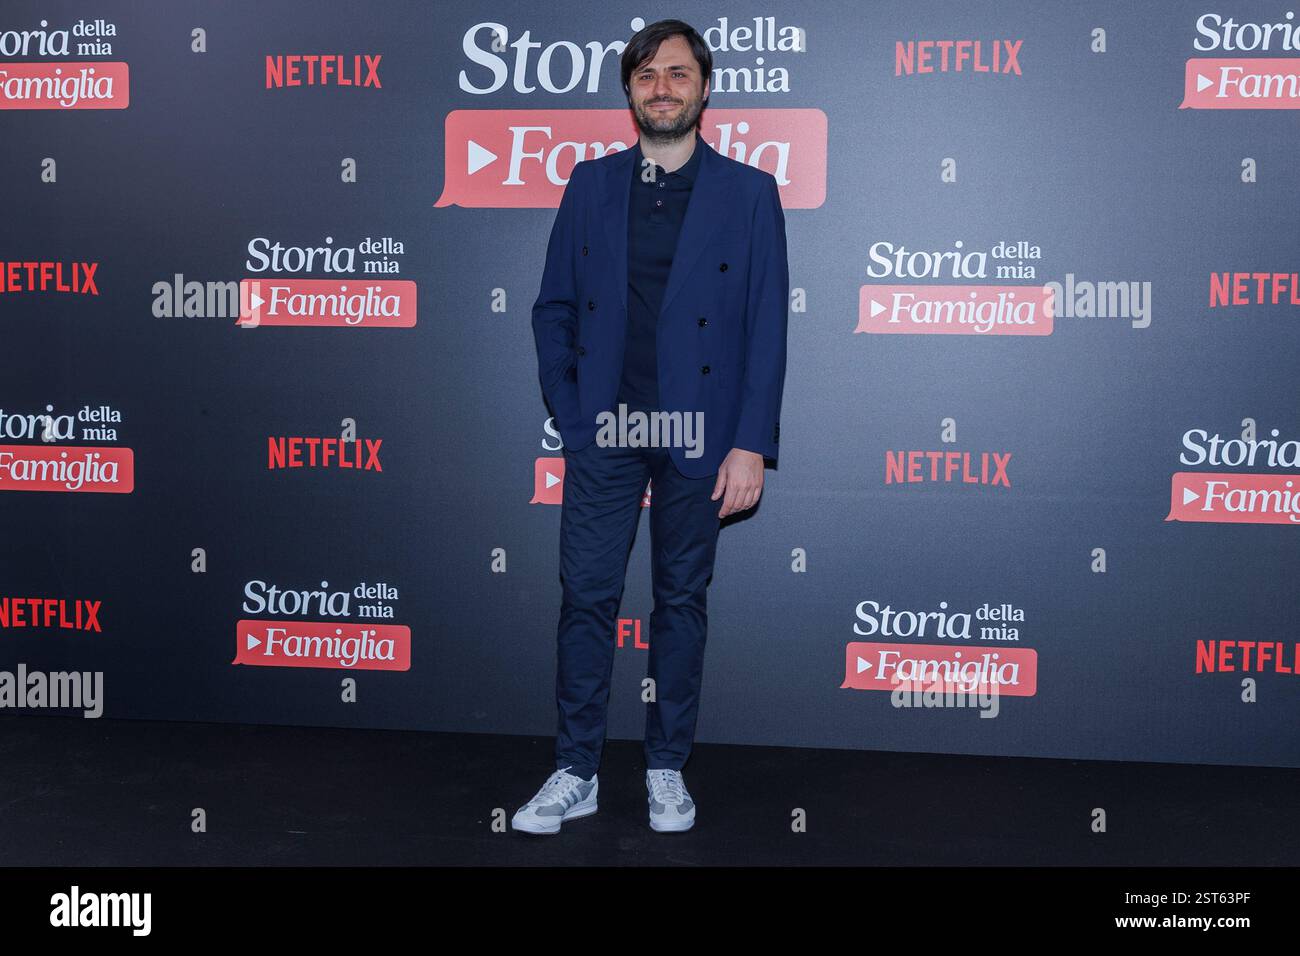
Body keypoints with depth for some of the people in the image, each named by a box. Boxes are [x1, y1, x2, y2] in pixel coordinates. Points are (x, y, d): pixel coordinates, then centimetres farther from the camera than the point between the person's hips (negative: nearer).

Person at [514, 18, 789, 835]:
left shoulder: (749, 193, 2)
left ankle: (668, 769, 23)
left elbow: (767, 326, -2)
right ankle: (577, 774, 15)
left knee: (683, 601, 9)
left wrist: (752, 444, -8)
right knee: (586, 597, 2)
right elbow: (554, 307, 11)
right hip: (604, 432, 2)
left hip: (696, 435, -1)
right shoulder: (590, 185, 9)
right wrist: (571, 414, 2)